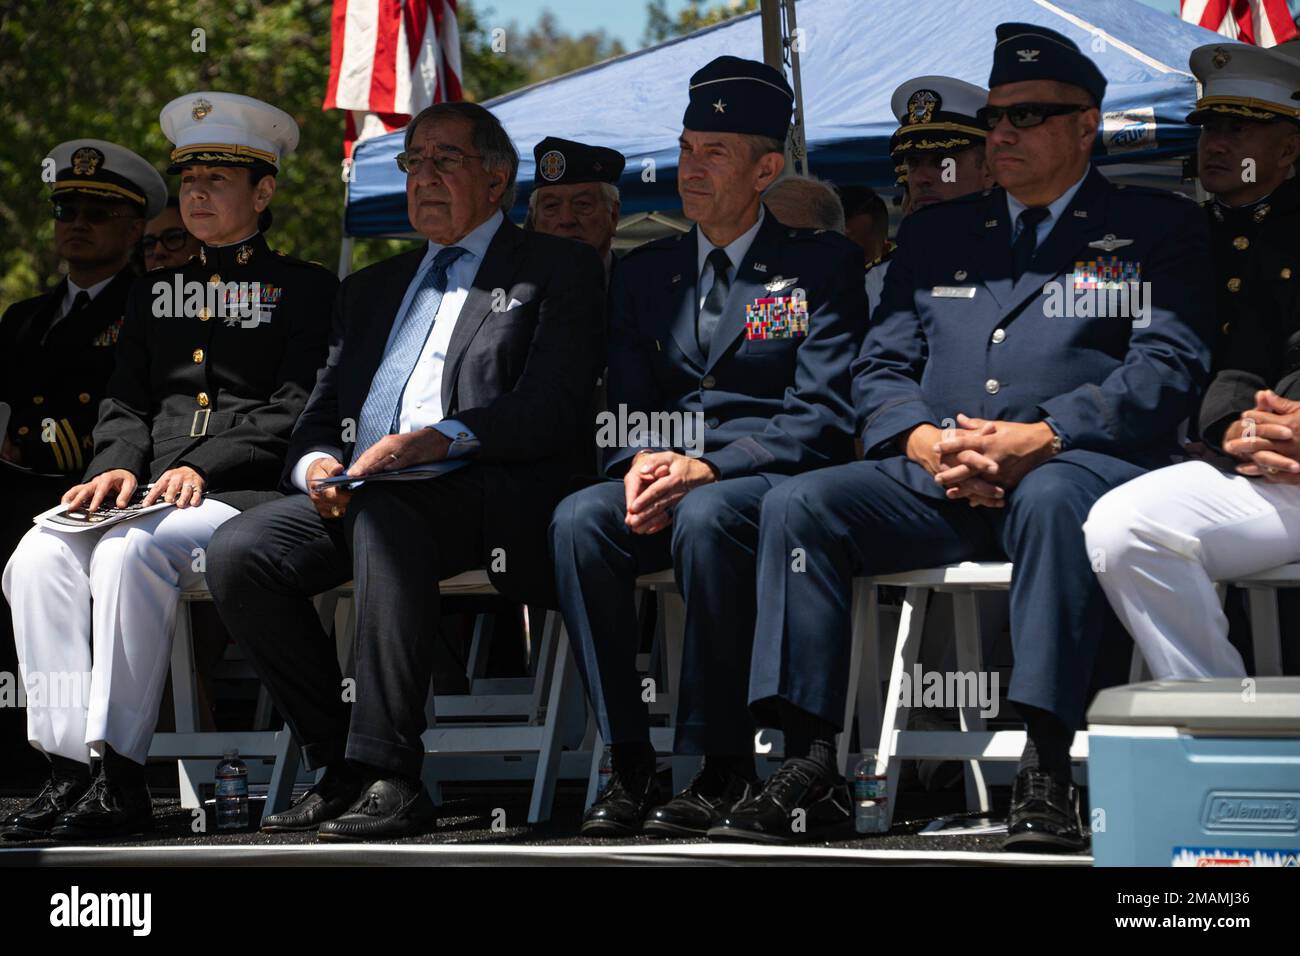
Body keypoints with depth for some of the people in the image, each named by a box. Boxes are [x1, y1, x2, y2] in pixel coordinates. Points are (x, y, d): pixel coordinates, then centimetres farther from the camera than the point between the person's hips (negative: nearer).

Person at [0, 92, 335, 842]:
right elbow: (127, 404, 20)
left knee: (130, 554, -35)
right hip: (149, 497, 6)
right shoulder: (155, 295, 26)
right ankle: (70, 770, -28)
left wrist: (200, 469, -15)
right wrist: (119, 467, -4)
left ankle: (120, 778, -34)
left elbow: (297, 412, -3)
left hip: (247, 497, -6)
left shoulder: (305, 290, 8)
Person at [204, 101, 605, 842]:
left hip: (488, 499, -6)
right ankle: (340, 768, -12)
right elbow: (321, 414, 23)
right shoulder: (373, 290, 29)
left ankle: (391, 775, -39)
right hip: (362, 495, 6)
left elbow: (552, 410, -6)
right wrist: (318, 464, -3)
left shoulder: (559, 271, 10)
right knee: (239, 552, -21)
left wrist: (435, 441, -21)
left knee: (384, 507, -38)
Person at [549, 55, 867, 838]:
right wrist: (641, 463, -10)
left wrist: (708, 466, -18)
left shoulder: (822, 265, 4)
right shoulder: (646, 273, 19)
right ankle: (630, 766, -26)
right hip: (669, 479, 4)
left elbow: (823, 418, -5)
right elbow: (625, 405, 15)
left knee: (706, 518, -38)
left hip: (772, 479, -4)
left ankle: (724, 768, -30)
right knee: (579, 520, -28)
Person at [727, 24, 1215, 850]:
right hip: (939, 484, 5)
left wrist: (1041, 438, -17)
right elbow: (881, 369, 19)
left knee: (1054, 499, -40)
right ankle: (810, 768, -23)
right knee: (797, 505, -20)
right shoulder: (936, 236, 25)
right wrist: (924, 440, -6)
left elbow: (1168, 369, -3)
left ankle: (1047, 775, -42)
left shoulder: (1155, 228, 11)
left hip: (1072, 466, -5)